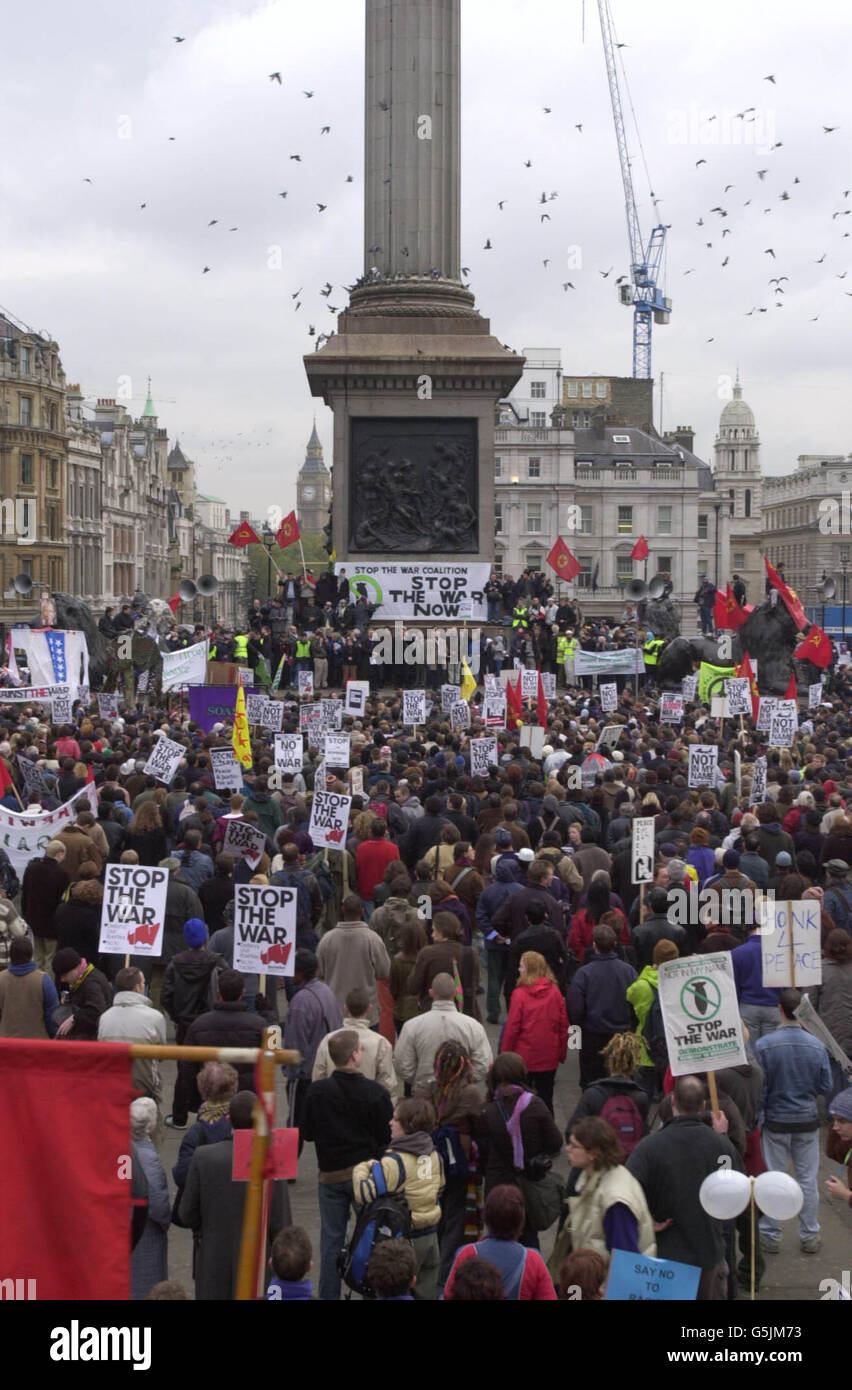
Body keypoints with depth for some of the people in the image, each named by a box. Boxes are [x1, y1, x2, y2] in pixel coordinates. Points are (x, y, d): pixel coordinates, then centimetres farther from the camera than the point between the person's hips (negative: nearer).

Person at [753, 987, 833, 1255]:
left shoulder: (763, 1045, -17)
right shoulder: (817, 1046, -11)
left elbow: (758, 1088, -11)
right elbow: (826, 1087, -3)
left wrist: (758, 1111, 7)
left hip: (776, 1121, -1)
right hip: (808, 1121, 1)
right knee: (808, 1179, 13)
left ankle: (770, 1236, 19)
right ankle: (809, 1236, 21)